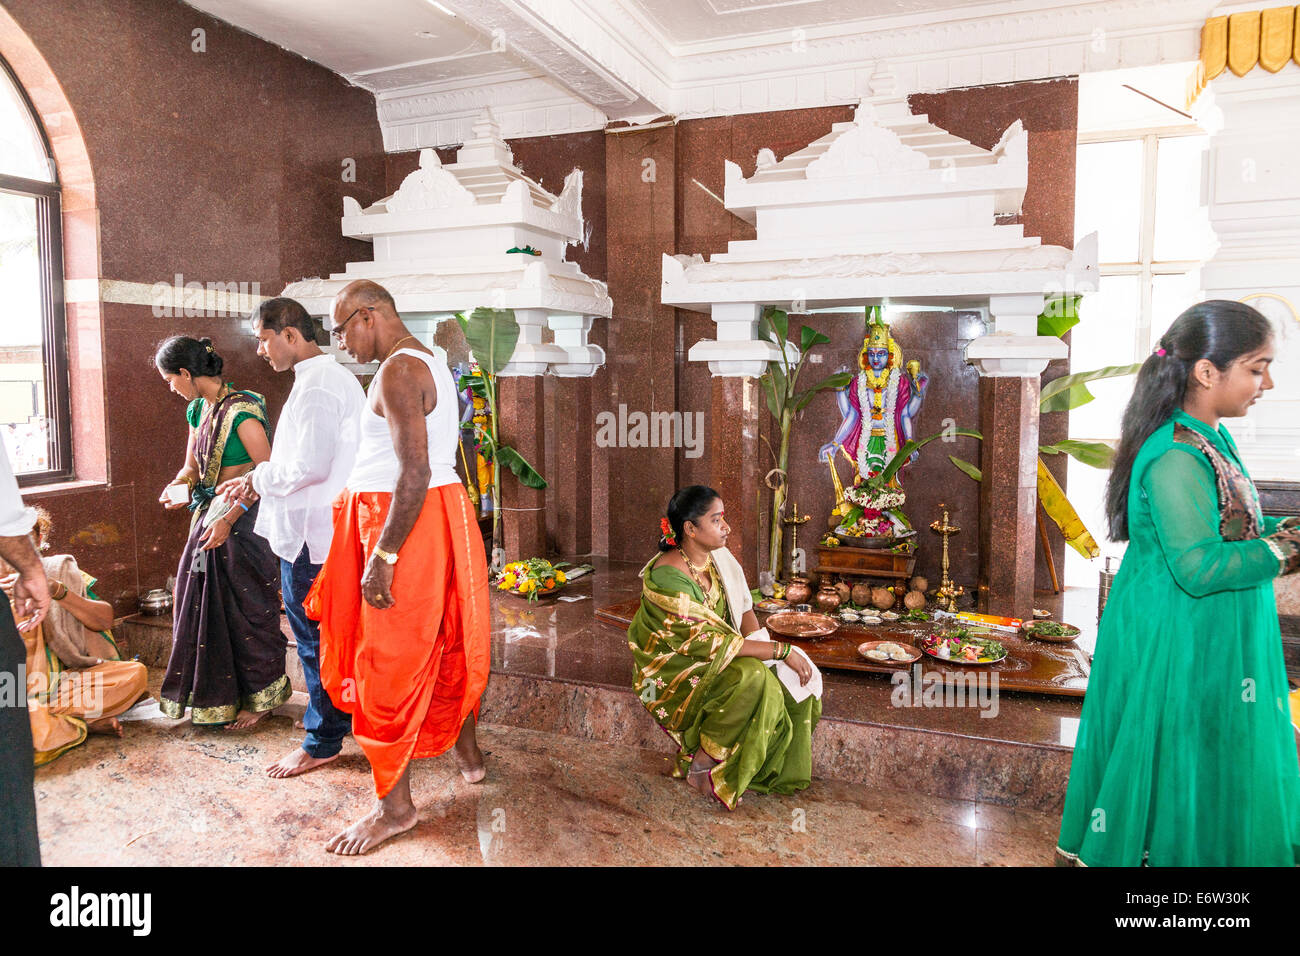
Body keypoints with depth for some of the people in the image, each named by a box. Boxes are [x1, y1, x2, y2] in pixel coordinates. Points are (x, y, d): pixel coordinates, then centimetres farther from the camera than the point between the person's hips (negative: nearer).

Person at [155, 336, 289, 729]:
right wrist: (179, 487, -7)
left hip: (243, 519, -9)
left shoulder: (241, 411, -19)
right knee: (204, 605, 15)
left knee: (245, 610, 2)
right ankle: (214, 694, 32)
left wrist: (229, 518, -24)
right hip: (210, 515, 9)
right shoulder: (199, 410, 9)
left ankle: (260, 697, 19)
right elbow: (192, 467, 15)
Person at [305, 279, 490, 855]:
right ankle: (467, 752, 39)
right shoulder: (430, 364, 14)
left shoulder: (397, 371, -18)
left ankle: (395, 806, 12)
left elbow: (415, 472, -25)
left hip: (406, 523, -10)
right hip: (445, 508, 10)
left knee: (390, 662, 0)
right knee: (445, 640, 21)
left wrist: (381, 558, -24)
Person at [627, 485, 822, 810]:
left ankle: (777, 771, 3)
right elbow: (713, 642, -29)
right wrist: (781, 650, -26)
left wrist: (766, 648, -15)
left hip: (721, 660, 8)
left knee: (797, 677, -10)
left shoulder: (719, 557, -2)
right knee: (752, 679, -31)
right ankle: (700, 766, -13)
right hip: (674, 671, -7)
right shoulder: (666, 579, -27)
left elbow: (745, 612, 5)